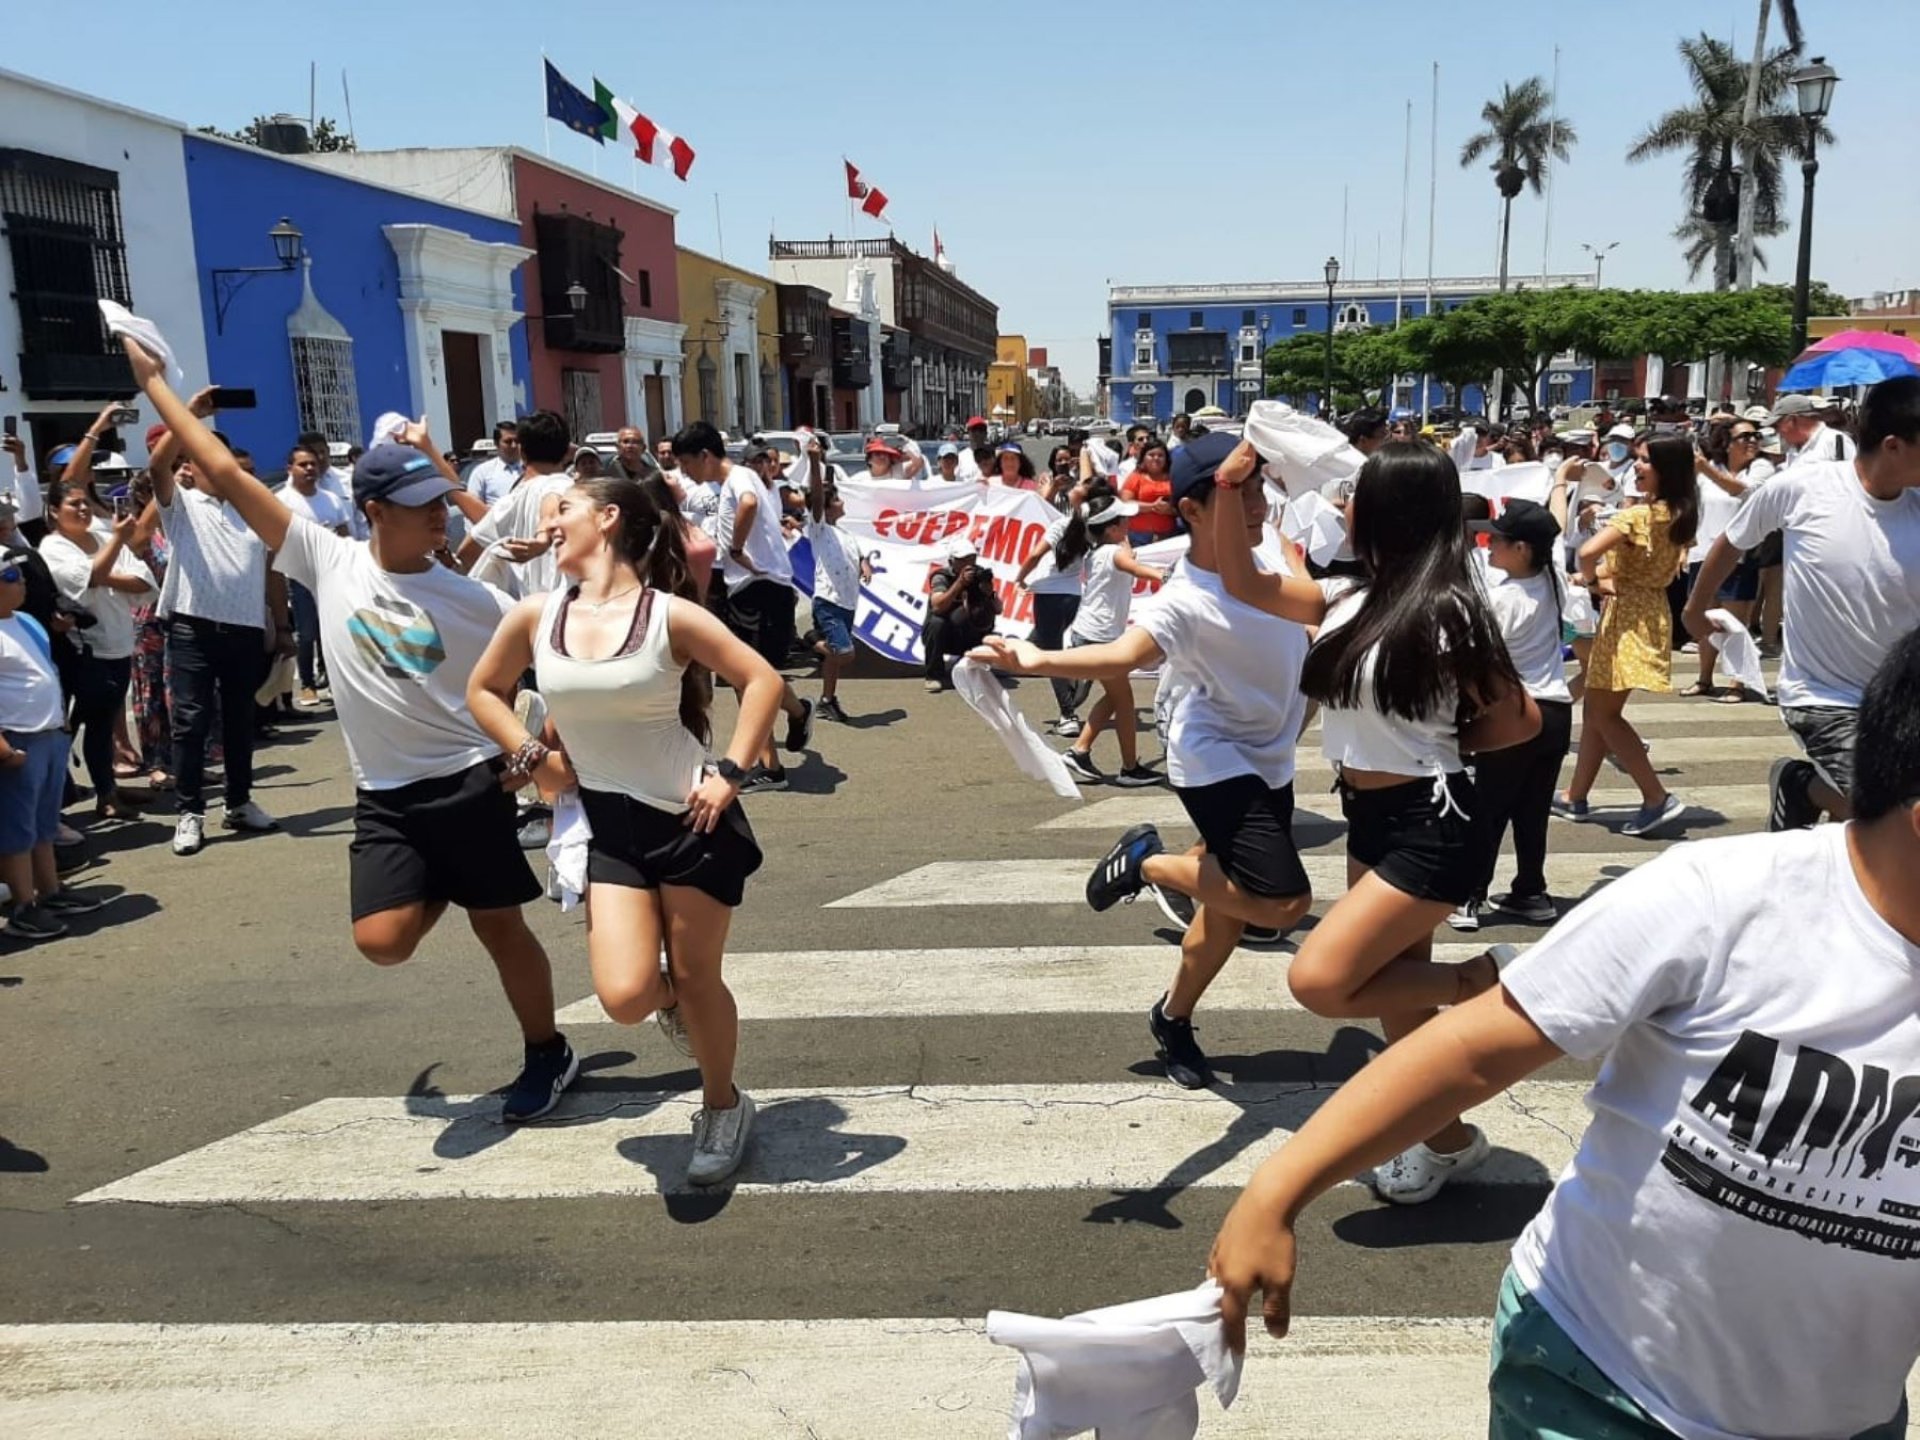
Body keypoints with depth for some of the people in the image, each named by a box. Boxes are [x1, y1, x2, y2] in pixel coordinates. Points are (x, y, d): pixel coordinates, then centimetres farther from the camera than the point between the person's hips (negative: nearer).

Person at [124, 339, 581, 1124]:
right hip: (383, 795, 2)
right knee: (382, 940, -11)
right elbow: (226, 475, -1)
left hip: (469, 782, -2)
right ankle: (439, 891, 25)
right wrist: (153, 383, 1)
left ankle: (549, 1054, 26)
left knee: (500, 927, 5)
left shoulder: (471, 600, -6)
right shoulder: (327, 561, -2)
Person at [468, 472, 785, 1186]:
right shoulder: (534, 617, 0)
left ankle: (723, 1107, 34)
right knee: (625, 997, -9)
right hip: (609, 826, 3)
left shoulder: (670, 615, -11)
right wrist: (531, 754, 1)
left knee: (697, 977, 7)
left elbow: (763, 681, -7)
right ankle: (676, 998, 30)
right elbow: (484, 689, 15)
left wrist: (731, 772, -14)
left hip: (691, 818, -3)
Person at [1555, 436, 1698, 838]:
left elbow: (1587, 552, -31)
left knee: (1603, 713, -4)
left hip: (1629, 614, -9)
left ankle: (1658, 799, -8)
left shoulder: (1638, 513, -18)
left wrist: (1594, 582, -10)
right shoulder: (1679, 514, 9)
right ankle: (1575, 797, 23)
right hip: (1651, 611, 9)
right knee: (1595, 707, 15)